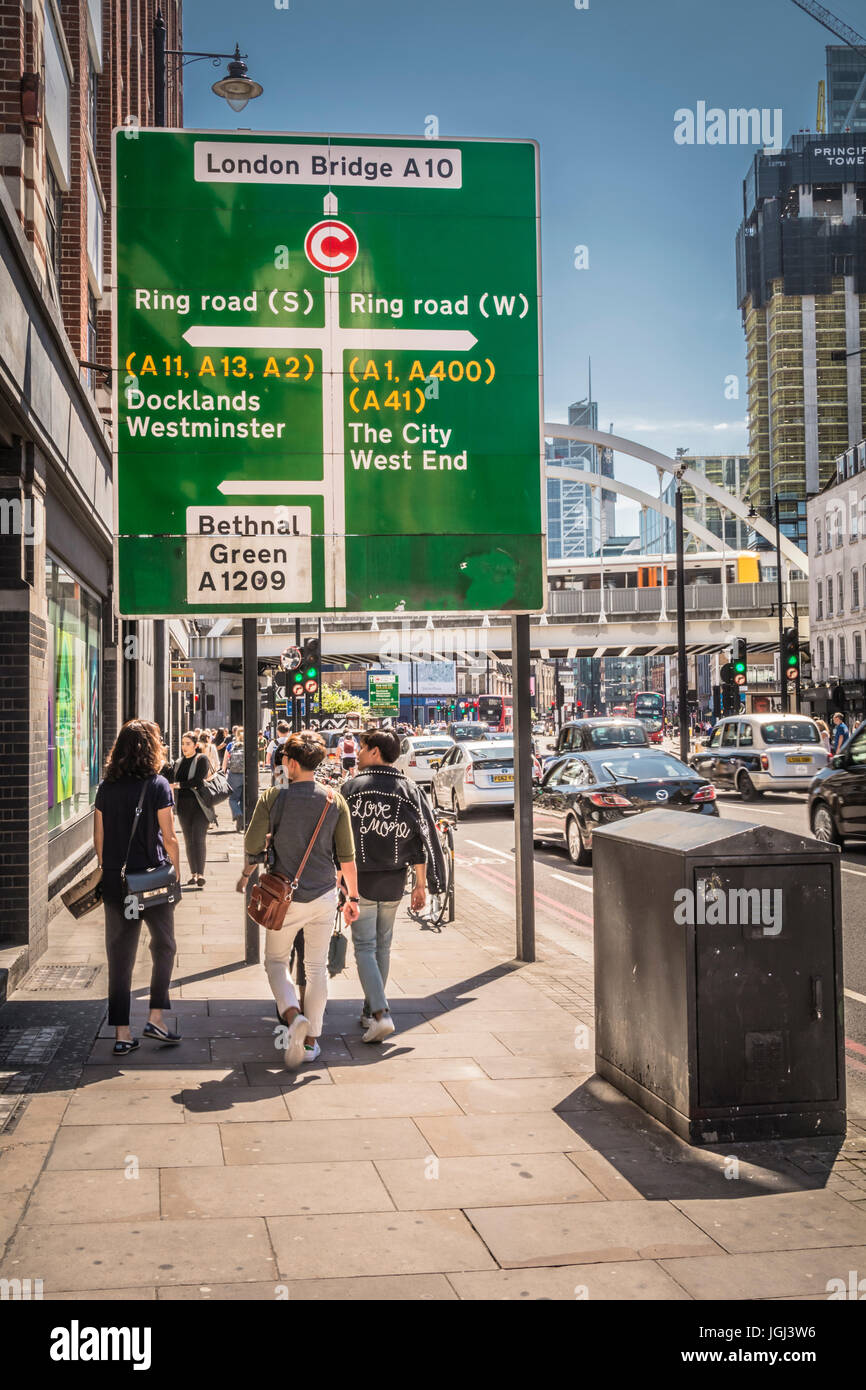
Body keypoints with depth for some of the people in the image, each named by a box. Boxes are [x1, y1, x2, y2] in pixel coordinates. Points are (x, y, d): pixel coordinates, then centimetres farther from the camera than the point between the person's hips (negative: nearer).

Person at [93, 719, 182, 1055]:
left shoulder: (106, 787, 3)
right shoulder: (158, 786, -9)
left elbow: (98, 837, 6)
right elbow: (168, 838, -9)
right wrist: (175, 871, 2)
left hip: (115, 880, 4)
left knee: (120, 955, 7)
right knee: (163, 947, 15)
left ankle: (121, 1033, 9)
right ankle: (155, 1017, 10)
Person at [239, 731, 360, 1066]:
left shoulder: (273, 797, -10)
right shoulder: (335, 800, -2)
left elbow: (252, 844, -7)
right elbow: (346, 856, 0)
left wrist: (245, 875, 14)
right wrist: (352, 895, 10)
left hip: (285, 896, -2)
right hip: (323, 894, 2)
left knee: (276, 960, 15)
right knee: (317, 967, 12)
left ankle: (293, 1014, -10)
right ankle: (311, 1040, 17)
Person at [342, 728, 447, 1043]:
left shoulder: (351, 787, -8)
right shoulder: (410, 790, 1)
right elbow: (422, 840, 0)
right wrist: (421, 884, 5)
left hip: (360, 879, -3)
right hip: (394, 881, 4)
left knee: (365, 948, 0)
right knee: (382, 946, 16)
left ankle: (380, 1014, -15)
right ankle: (370, 1011, 25)